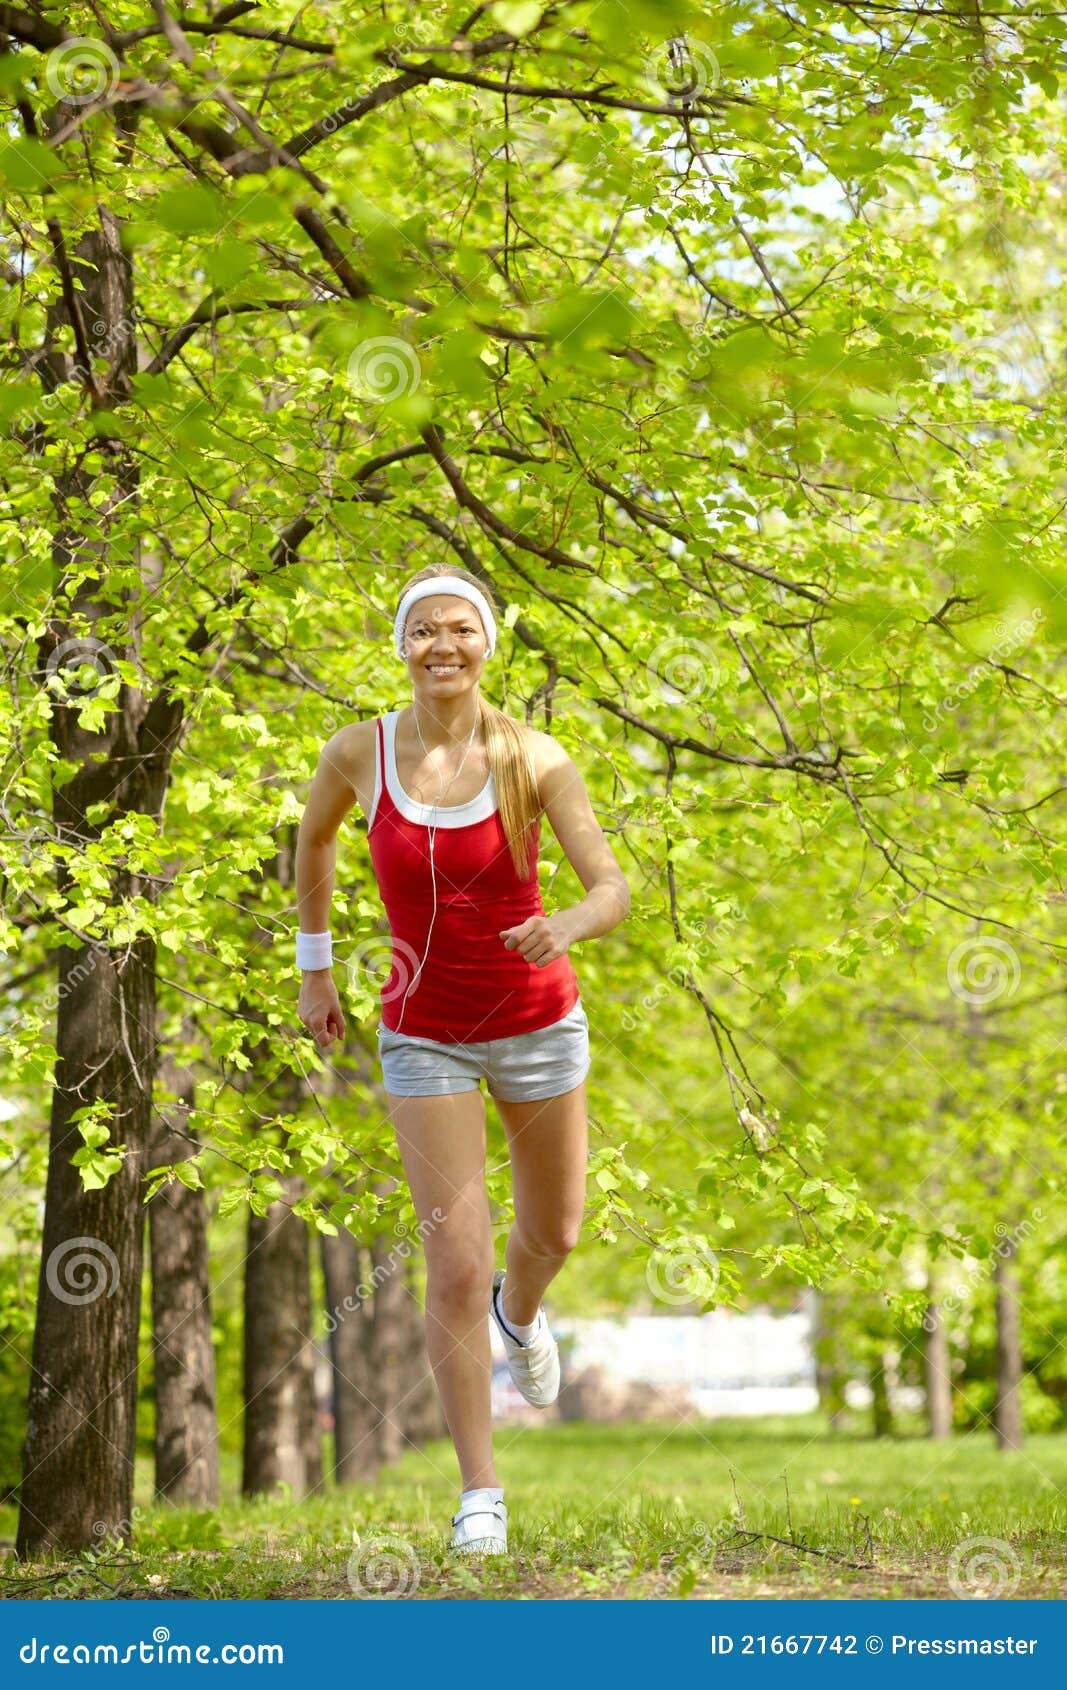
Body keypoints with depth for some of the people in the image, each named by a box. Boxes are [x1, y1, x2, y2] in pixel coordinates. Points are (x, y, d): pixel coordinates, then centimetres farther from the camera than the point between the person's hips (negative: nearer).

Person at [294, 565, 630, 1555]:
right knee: (456, 1267, -9)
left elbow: (614, 891, -17)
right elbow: (314, 836, 11)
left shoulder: (535, 759, -15)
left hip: (537, 1020, 1)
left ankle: (518, 1317, 59)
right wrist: (315, 967, 13)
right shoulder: (359, 753, -11)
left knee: (551, 1234, 21)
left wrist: (568, 927, -40)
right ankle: (479, 1496, 3)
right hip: (426, 1035, -1)